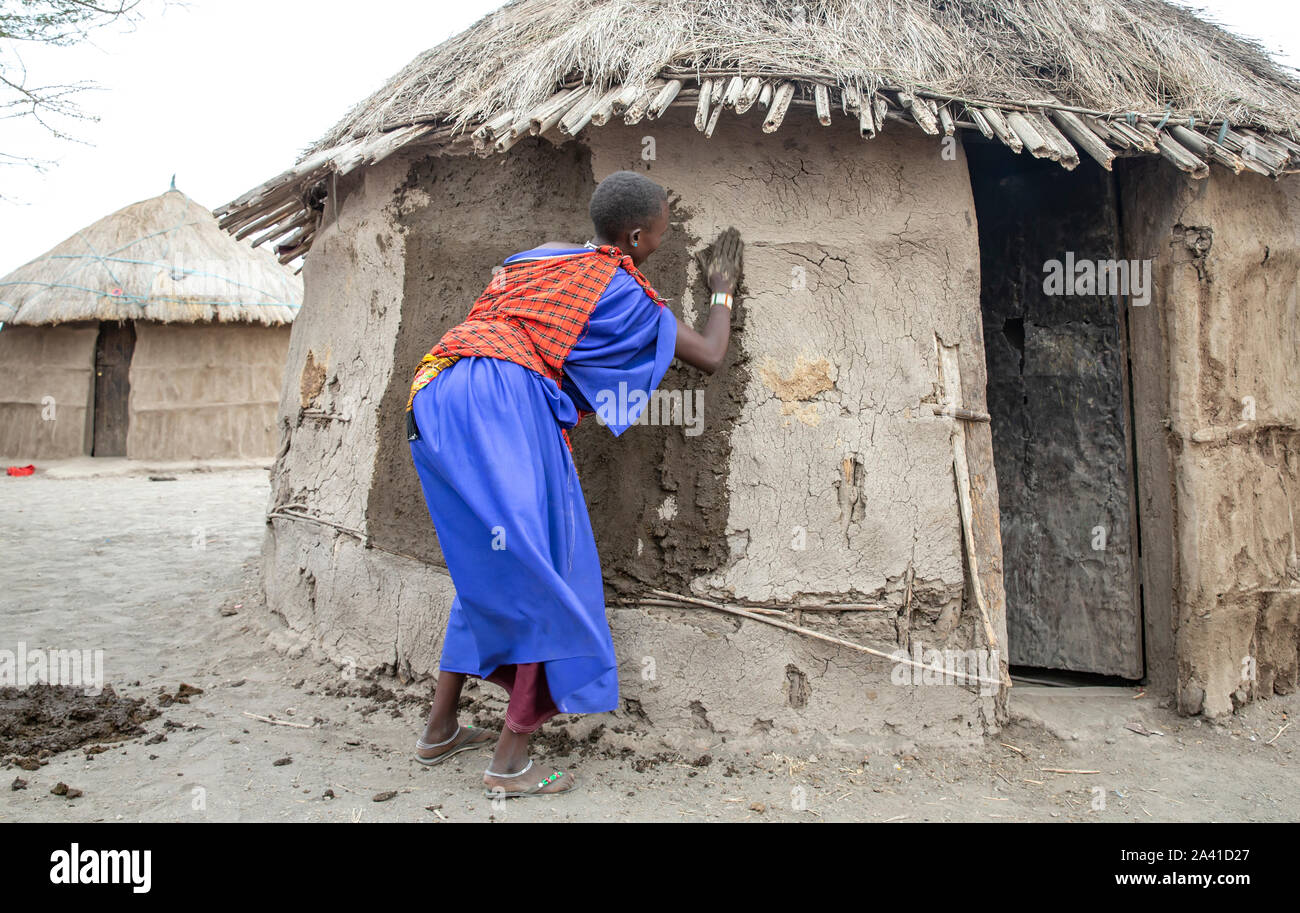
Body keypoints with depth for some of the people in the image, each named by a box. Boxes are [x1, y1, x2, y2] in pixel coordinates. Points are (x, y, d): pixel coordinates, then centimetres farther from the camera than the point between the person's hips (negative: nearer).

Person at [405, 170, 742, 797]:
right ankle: (509, 766, 1)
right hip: (505, 400, -8)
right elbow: (710, 357, 16)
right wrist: (723, 290, 33)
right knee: (544, 577, 0)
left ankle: (439, 730, 25)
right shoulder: (624, 294, 8)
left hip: (436, 395, 8)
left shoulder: (541, 256, 25)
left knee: (488, 569, 18)